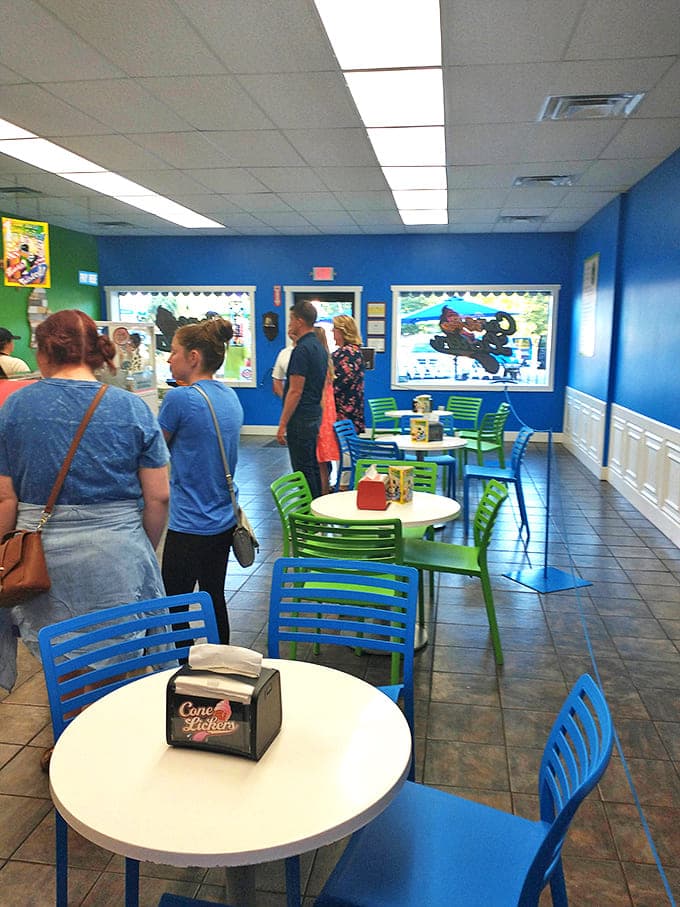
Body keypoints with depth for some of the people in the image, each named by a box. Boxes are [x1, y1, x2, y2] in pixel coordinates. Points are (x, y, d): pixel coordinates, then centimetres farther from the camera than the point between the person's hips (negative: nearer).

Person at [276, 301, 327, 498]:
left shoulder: (301, 350, -17)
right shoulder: (319, 347, 12)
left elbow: (295, 391, -20)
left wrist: (282, 424, -17)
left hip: (301, 418, -10)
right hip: (315, 414, 10)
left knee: (303, 469, -2)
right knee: (313, 467, 15)